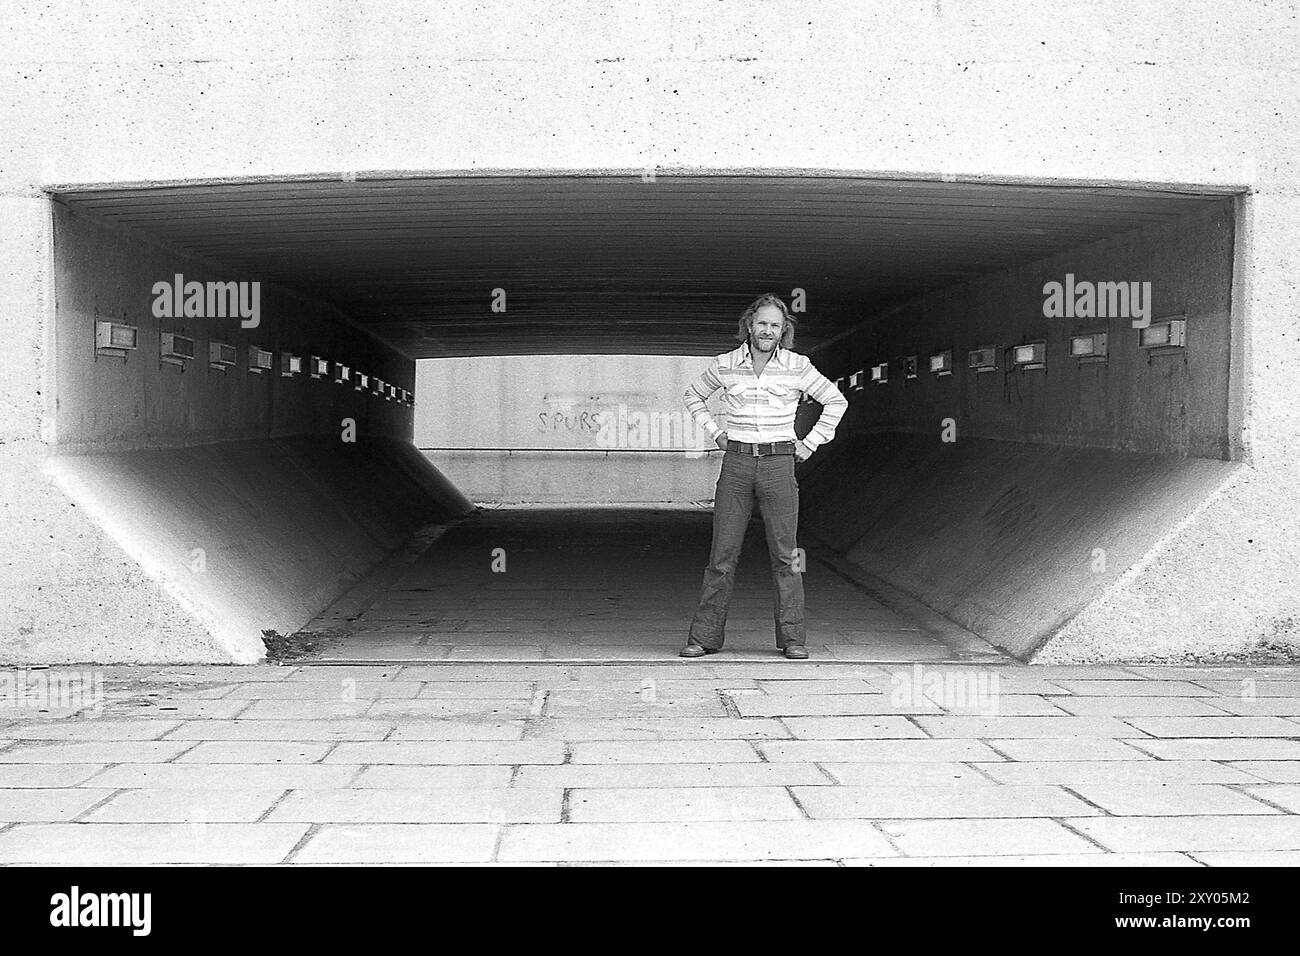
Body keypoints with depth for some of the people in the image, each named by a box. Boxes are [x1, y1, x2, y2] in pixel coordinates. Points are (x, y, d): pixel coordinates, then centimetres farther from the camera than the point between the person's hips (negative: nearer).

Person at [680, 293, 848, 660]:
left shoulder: (797, 367, 0)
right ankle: (705, 636, 4)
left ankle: (792, 638, 5)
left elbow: (836, 401, 10)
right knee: (722, 553, -1)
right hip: (737, 463, 1)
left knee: (785, 555, -1)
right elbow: (692, 396, 20)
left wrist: (810, 444, 5)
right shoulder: (725, 365, 3)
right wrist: (716, 432, 10)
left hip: (779, 463, -1)